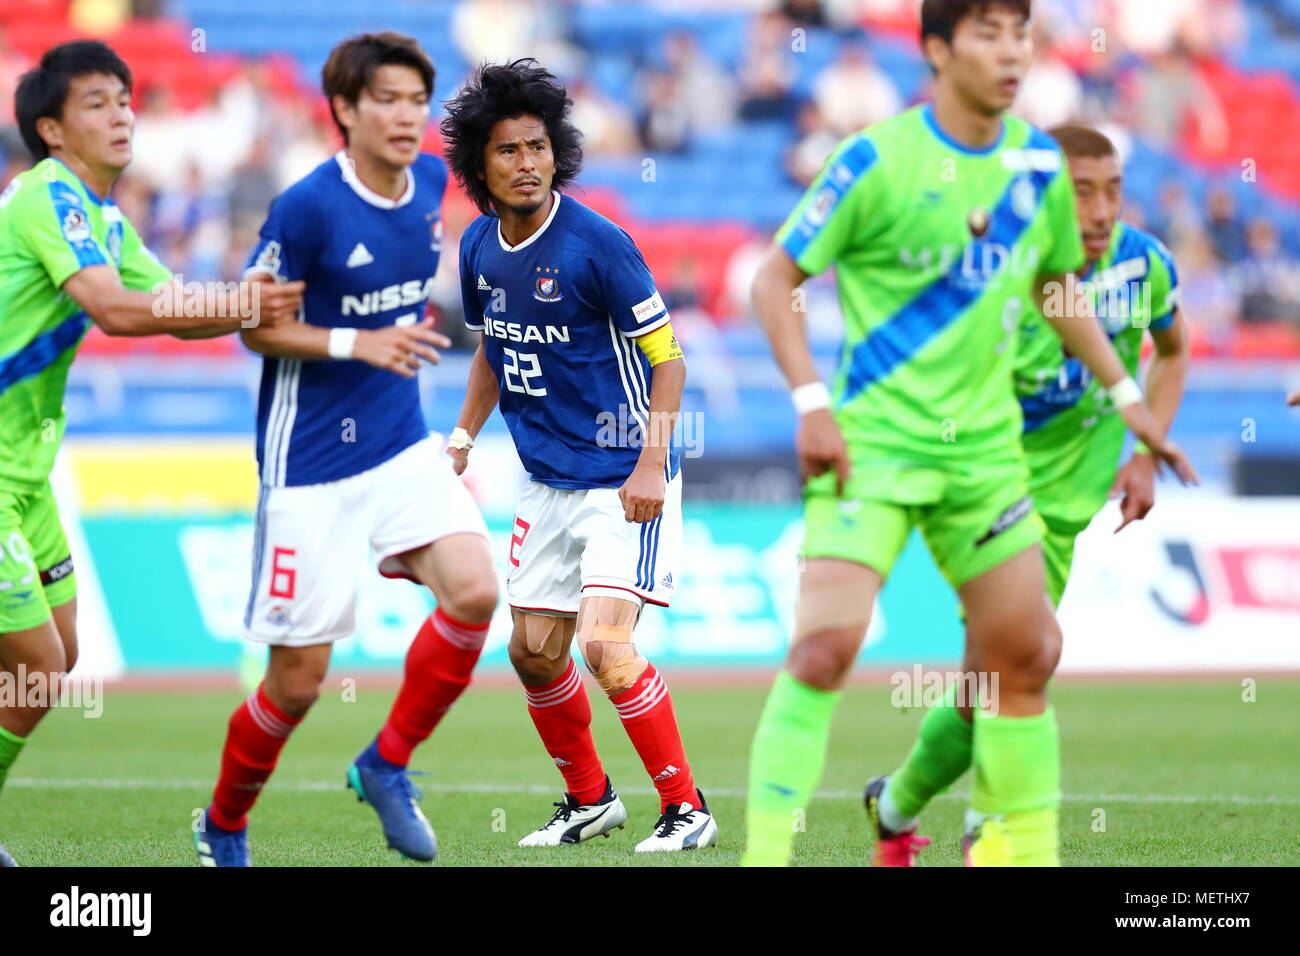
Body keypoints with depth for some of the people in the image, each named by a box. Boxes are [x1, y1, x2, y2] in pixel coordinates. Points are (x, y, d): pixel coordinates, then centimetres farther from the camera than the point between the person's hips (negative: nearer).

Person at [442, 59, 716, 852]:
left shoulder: (597, 243, -17)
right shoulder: (479, 249, 2)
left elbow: (666, 355, -13)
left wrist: (652, 466, -20)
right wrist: (464, 437, 13)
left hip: (623, 481, -7)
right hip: (548, 481, 7)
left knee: (605, 644, -18)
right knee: (534, 651, 8)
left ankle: (687, 809, -6)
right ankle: (590, 799, 29)